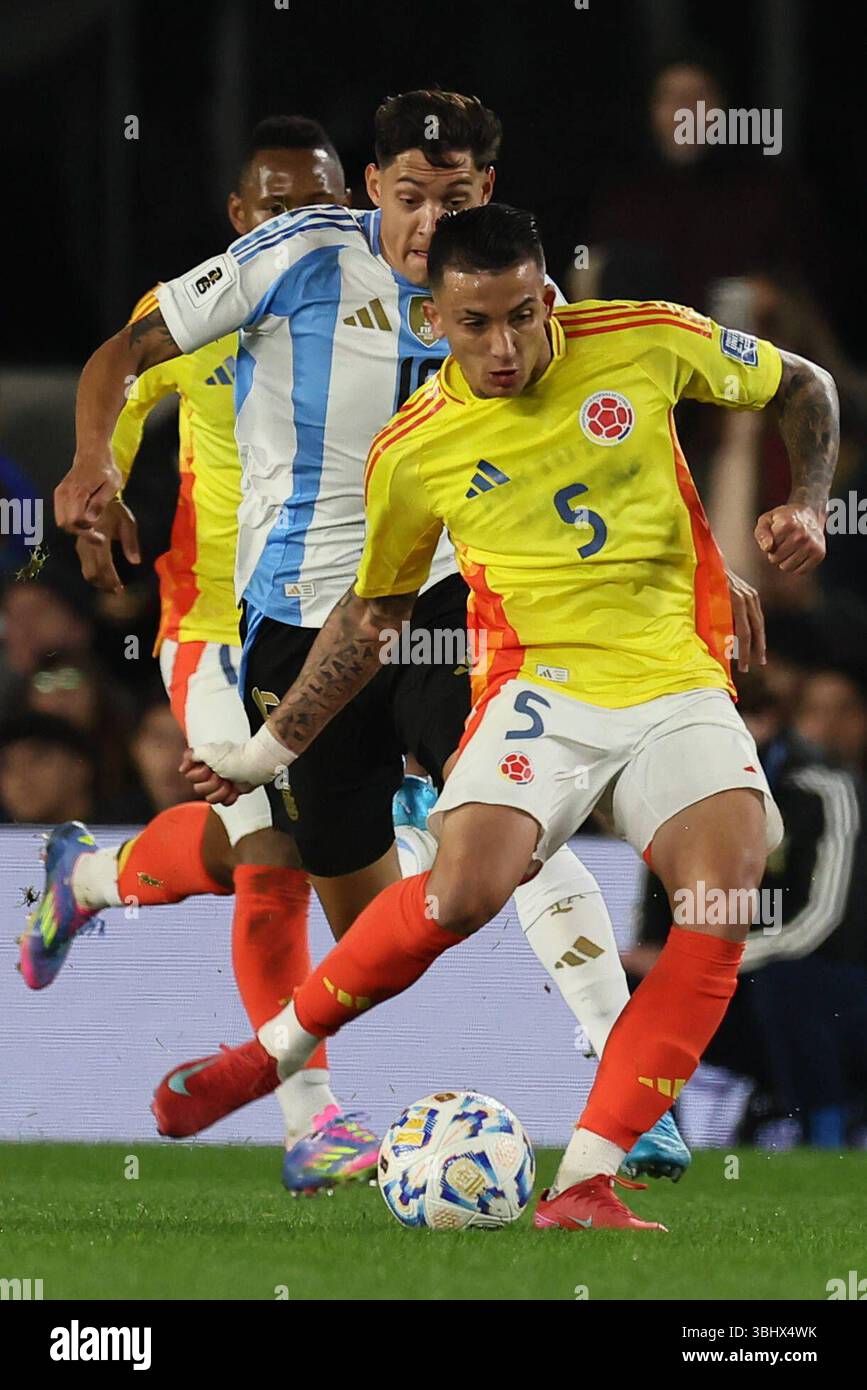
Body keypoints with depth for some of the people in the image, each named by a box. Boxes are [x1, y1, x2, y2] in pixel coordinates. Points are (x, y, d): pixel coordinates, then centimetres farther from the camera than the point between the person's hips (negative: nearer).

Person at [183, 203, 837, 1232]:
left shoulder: (647, 343, -2)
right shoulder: (412, 452, 0)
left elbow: (804, 388, 16)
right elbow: (370, 611, 16)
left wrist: (806, 507, 1)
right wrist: (269, 750, 18)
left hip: (680, 687, 1)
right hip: (542, 686, -1)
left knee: (722, 900, -25)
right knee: (464, 889, -29)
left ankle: (583, 1185, -26)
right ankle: (275, 1050, -4)